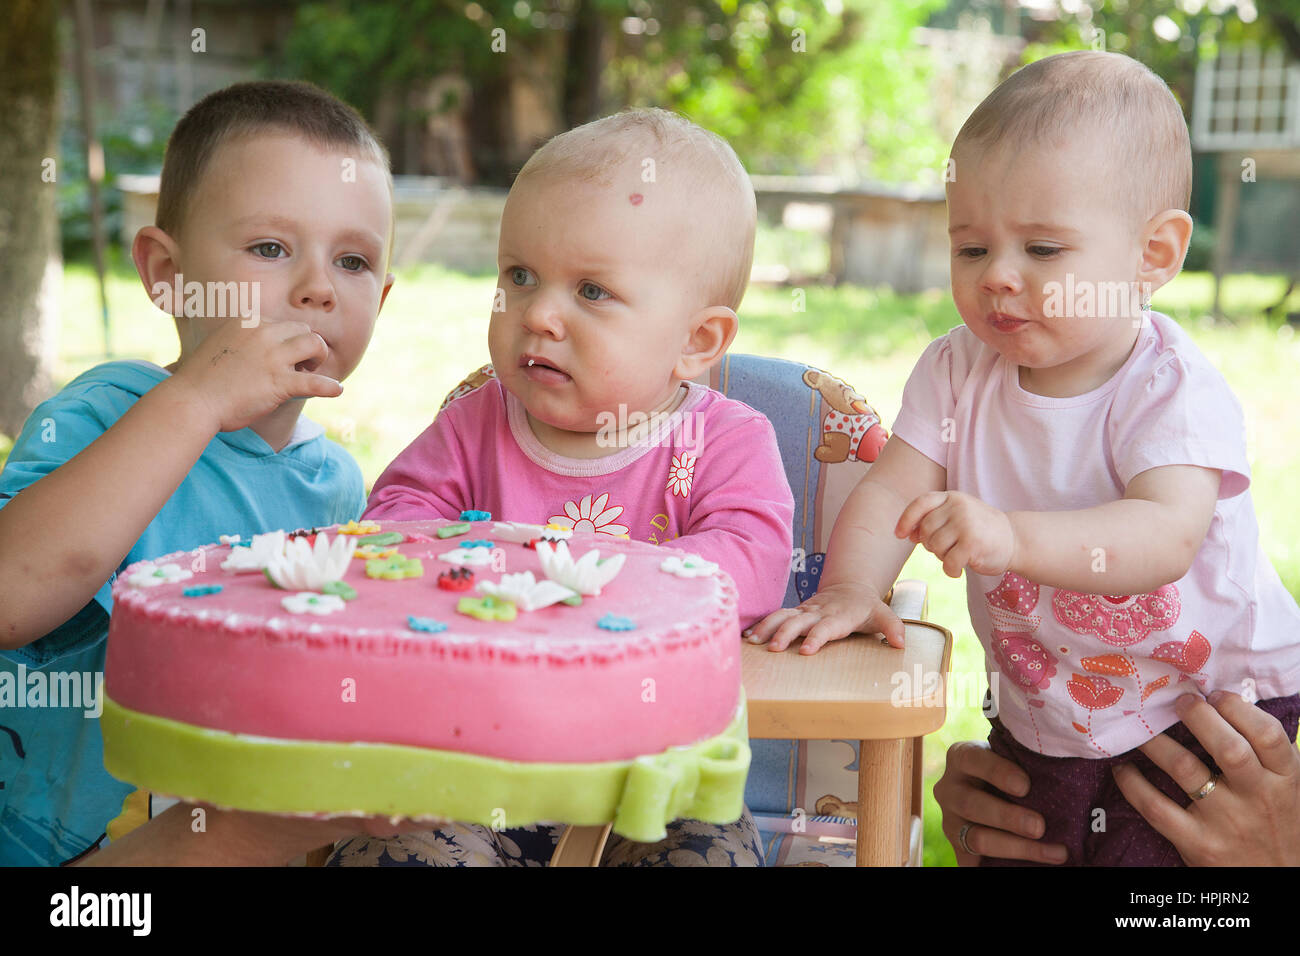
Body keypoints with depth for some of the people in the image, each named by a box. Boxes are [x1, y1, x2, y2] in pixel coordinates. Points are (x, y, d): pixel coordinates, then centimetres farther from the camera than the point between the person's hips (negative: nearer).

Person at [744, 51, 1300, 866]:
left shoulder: (1174, 391, -21)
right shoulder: (959, 371, -5)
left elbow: (1169, 536, -36)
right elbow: (894, 491, -9)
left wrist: (1016, 537, -51)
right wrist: (849, 591, -29)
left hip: (1205, 706, -4)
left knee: (1147, 854, -8)